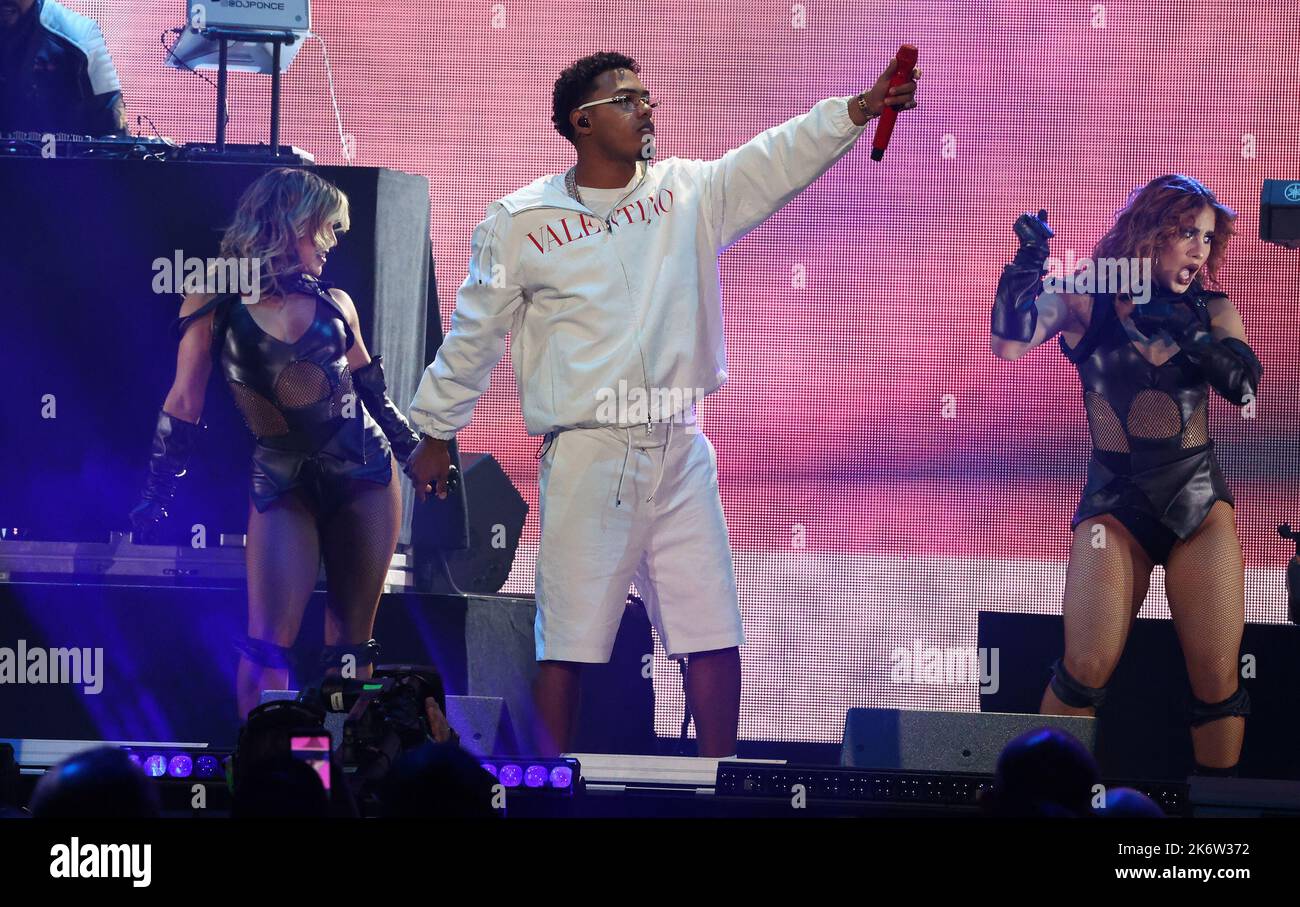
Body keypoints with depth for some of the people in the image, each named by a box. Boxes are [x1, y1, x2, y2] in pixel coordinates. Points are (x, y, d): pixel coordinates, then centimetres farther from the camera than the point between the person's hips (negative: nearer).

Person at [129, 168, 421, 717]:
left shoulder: (334, 304, 6)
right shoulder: (215, 306, -4)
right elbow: (184, 404, -1)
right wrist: (158, 494, 0)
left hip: (364, 472, 3)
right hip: (282, 481, -3)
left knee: (351, 648, 3)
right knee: (267, 648, -12)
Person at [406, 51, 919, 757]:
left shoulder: (688, 195, 7)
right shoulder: (521, 222, 0)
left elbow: (775, 160, -6)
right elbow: (474, 335, 9)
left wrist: (859, 110, -21)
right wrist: (435, 431, 14)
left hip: (680, 453, 3)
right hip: (586, 459, -3)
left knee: (714, 633, 4)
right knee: (568, 643, -2)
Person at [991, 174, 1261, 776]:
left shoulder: (1212, 312, 7)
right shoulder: (1085, 303, 0)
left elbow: (1243, 385, -10)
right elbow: (1009, 344, -15)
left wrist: (1178, 324, -15)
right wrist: (1028, 263, -20)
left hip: (1200, 504, 2)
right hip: (1113, 503, -2)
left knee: (1217, 681, -4)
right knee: (1086, 670, -14)